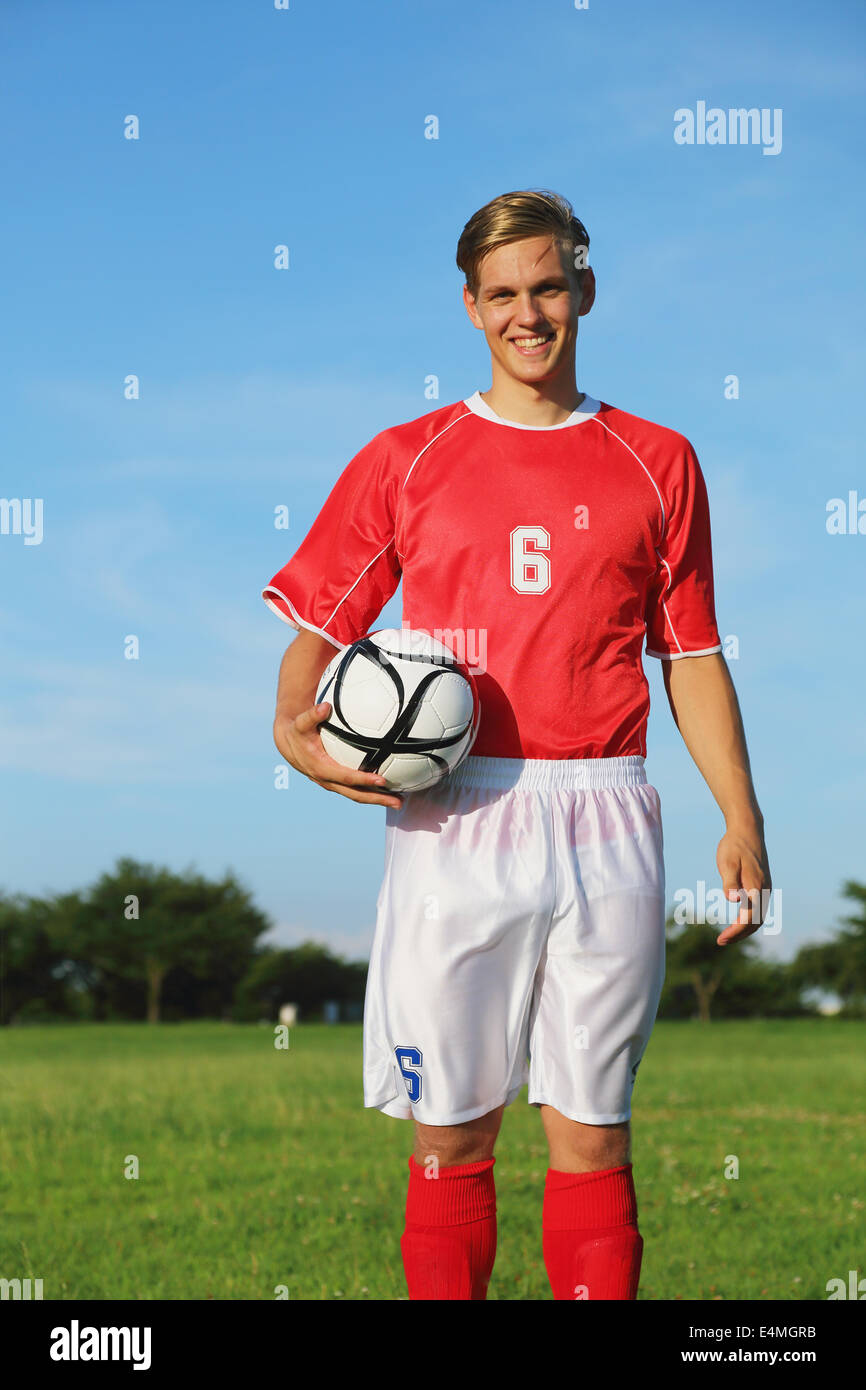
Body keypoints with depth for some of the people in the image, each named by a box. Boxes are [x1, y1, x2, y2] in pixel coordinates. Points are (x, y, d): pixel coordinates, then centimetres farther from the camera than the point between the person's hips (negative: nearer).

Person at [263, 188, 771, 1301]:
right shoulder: (405, 459, 9)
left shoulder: (656, 462, 11)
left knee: (593, 1131, 3)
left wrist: (740, 819, 3)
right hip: (451, 822, 0)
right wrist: (295, 726, -11)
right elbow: (319, 627, 10)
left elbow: (692, 657, 12)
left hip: (603, 825, 0)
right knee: (451, 1132, 2)